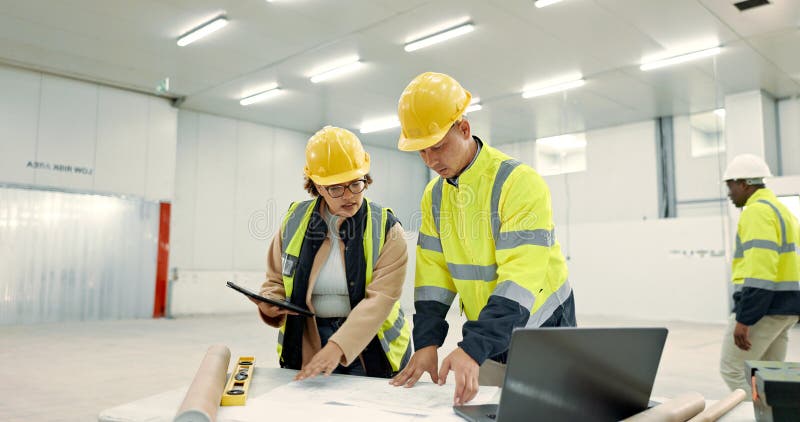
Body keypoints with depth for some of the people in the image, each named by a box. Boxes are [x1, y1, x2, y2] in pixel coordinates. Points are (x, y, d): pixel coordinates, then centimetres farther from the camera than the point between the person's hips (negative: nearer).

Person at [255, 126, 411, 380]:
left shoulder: (386, 228, -8)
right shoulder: (295, 220, 1)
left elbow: (380, 298, -19)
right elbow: (276, 281, 12)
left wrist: (338, 347, -31)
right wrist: (270, 305, -12)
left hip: (371, 350, -1)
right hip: (305, 347, 2)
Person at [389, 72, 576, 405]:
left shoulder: (519, 183, -21)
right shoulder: (434, 195, 0)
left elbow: (519, 278, -28)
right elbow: (433, 275, 0)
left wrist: (472, 349, -35)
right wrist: (427, 342, -11)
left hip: (541, 334, -5)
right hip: (487, 337, 5)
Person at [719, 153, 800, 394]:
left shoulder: (757, 211, -13)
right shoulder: (780, 210, 19)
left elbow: (759, 270, -22)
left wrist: (743, 319, -23)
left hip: (763, 305, -10)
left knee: (732, 370, -2)